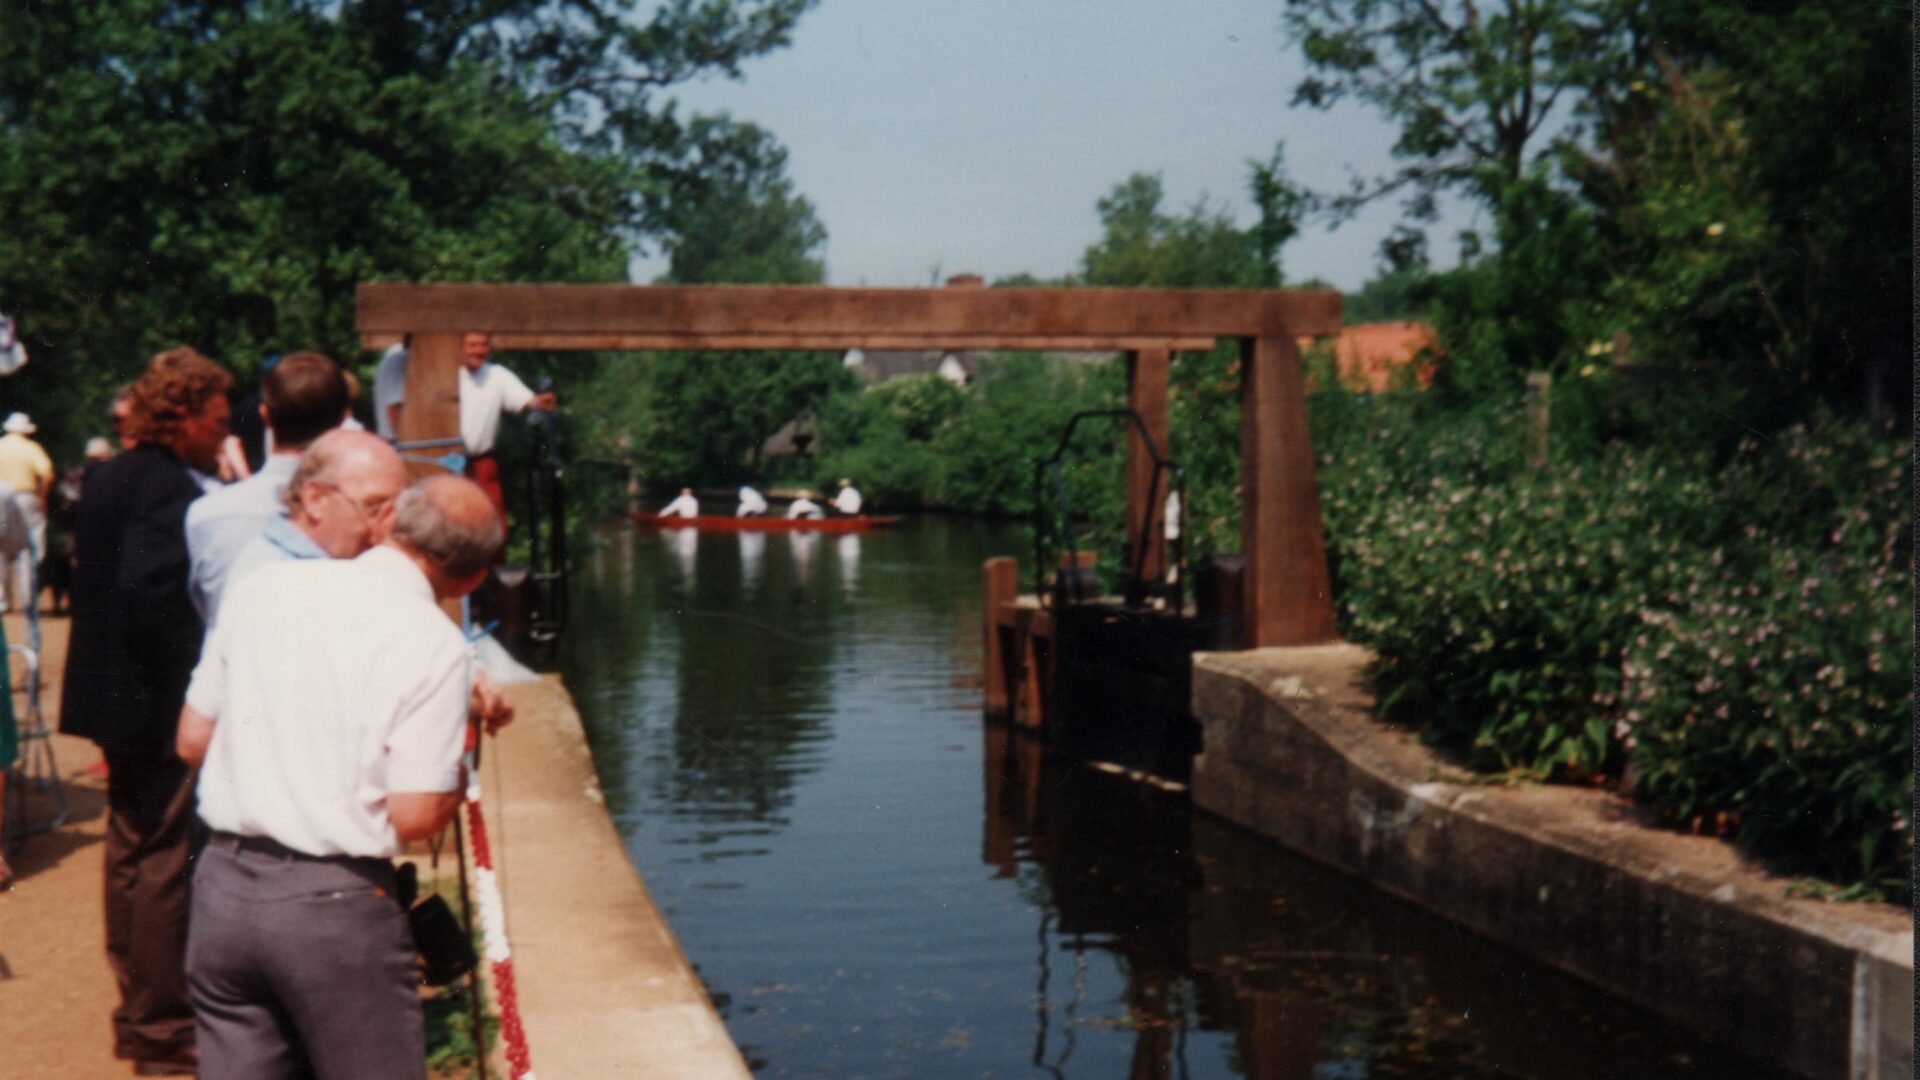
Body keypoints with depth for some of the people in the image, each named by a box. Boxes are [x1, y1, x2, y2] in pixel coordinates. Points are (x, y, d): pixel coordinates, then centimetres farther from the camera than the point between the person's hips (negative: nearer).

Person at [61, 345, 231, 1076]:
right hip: (161, 704, -10)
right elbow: (150, 592, -28)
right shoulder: (169, 488, -19)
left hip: (111, 690, 10)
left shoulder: (109, 477, 11)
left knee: (131, 851, 18)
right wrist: (191, 694, -21)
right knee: (168, 861, -1)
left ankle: (137, 1010, 29)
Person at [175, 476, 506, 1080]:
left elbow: (192, 741, 11)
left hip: (220, 888, 5)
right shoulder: (433, 643, -11)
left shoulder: (264, 587, 4)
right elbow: (415, 817, -14)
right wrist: (459, 779, 6)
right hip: (335, 904, -5)